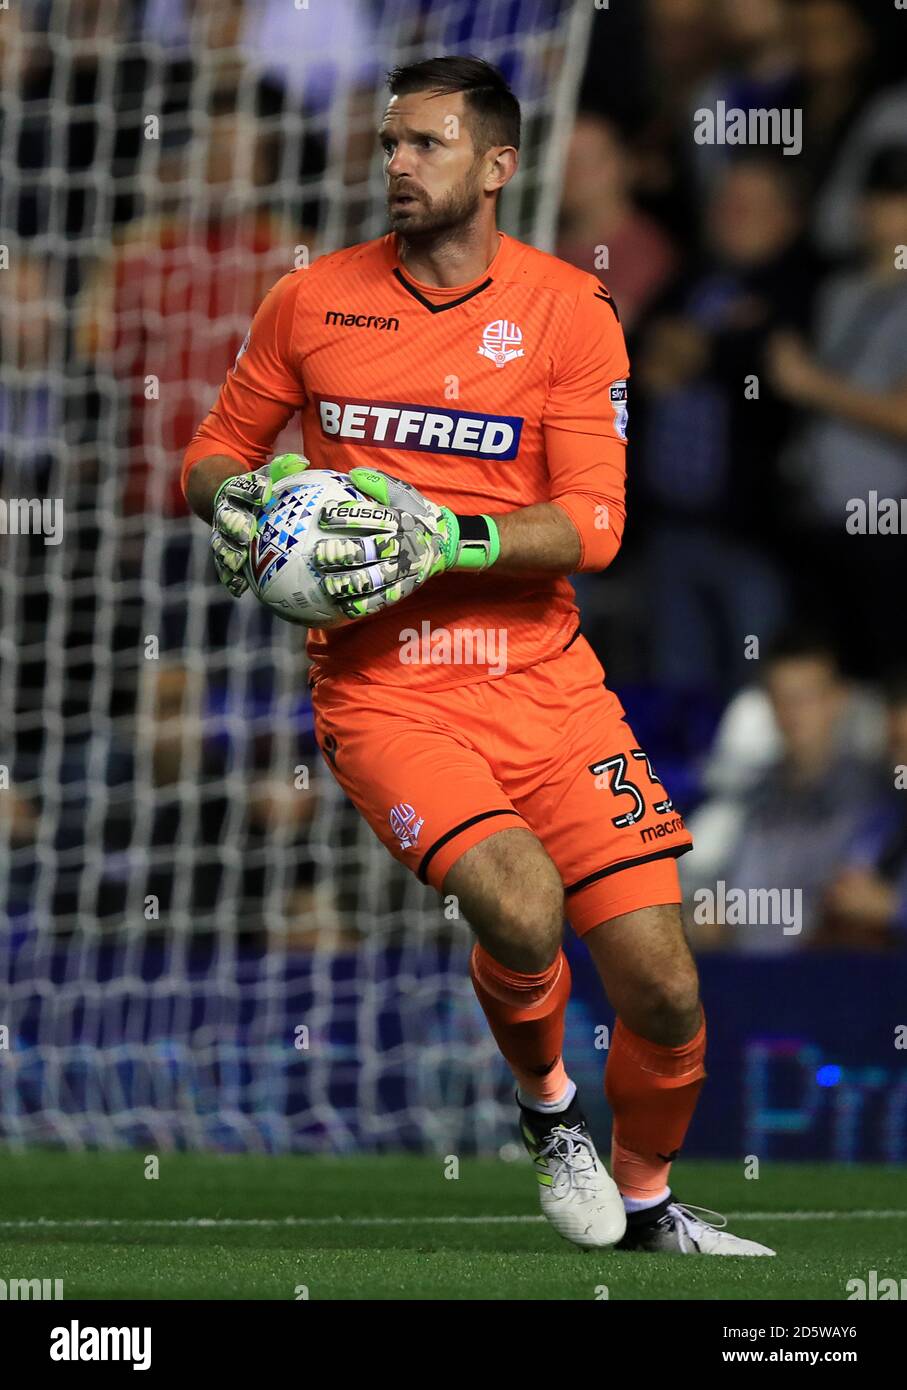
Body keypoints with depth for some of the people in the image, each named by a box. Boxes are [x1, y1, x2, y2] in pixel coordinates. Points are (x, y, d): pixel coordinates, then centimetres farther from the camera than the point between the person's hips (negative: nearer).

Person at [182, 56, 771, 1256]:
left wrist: (444, 541, -20)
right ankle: (547, 1108, 4)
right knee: (518, 906, -28)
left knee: (662, 989, -5)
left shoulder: (570, 310, 1)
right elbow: (219, 446, 16)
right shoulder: (313, 301, 5)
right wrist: (232, 499, -8)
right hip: (382, 690, -1)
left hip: (542, 674, 1)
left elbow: (593, 522, -5)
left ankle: (645, 1201, 24)